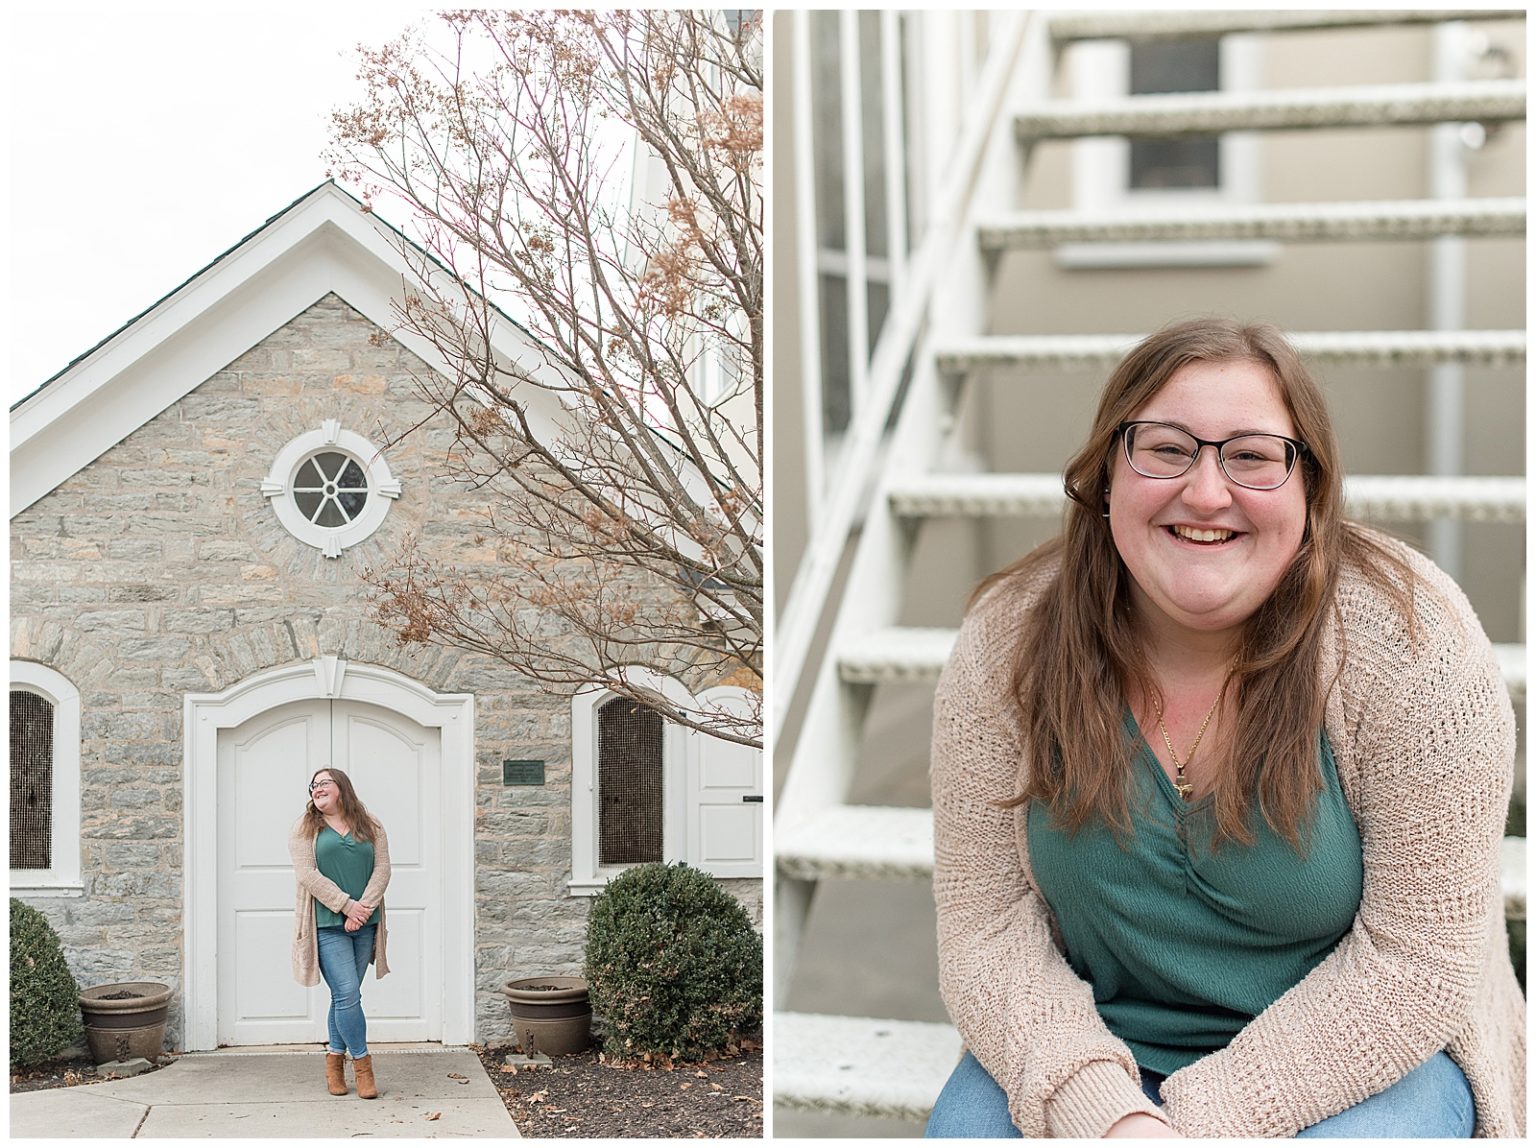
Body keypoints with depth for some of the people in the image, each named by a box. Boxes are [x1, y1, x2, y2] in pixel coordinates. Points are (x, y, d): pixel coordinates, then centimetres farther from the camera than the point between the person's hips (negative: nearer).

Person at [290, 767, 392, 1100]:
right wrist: (348, 906, -14)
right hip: (327, 925, -3)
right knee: (347, 994, -11)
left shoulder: (370, 828, 12)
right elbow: (307, 874, -7)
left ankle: (335, 1058, 19)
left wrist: (365, 908, -12)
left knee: (344, 996, 7)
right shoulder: (304, 830, 4)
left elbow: (382, 869, 3)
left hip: (364, 924, 3)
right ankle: (362, 1063, -1)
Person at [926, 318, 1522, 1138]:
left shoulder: (1412, 642, -19)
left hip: (1352, 1058, -1)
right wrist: (1107, 1114, -27)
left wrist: (1203, 1120, -24)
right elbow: (989, 931, -10)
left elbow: (1413, 961, -17)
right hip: (1096, 1046, 1)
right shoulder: (1007, 643, -11)